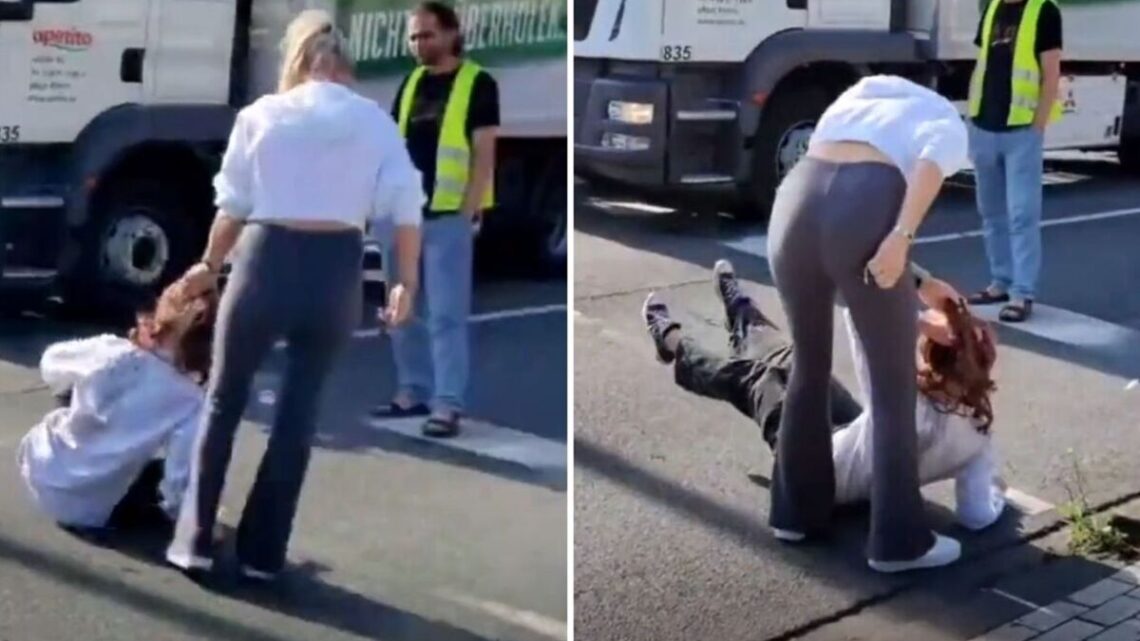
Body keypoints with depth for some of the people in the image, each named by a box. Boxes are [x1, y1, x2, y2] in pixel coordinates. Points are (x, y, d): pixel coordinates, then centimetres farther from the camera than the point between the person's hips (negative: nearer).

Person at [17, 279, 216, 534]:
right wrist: (172, 511, 2)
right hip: (89, 513, -2)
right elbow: (180, 490, -20)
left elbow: (50, 364, 10)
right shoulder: (190, 403, -18)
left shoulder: (110, 350, -11)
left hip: (40, 475, 2)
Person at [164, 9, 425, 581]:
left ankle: (195, 541, 16)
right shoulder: (375, 121, 3)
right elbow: (406, 208, -3)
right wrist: (406, 282, 4)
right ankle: (263, 552, 16)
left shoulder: (263, 114, 2)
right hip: (337, 268, 1)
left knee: (224, 401, 14)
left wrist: (210, 265, 20)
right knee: (299, 412, 11)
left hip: (268, 259, -1)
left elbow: (234, 206, 5)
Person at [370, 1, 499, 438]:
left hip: (448, 215, -6)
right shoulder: (411, 83, 15)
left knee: (445, 314, -6)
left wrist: (471, 208, -14)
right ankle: (413, 392, 22)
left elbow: (484, 151, -7)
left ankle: (448, 404, -3)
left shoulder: (477, 83, -3)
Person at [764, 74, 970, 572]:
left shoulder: (859, 96, 38)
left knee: (808, 367, 24)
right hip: (863, 210, -5)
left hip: (795, 199, 5)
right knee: (894, 387, 10)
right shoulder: (948, 124, 23)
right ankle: (899, 540, 16)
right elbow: (931, 163, -2)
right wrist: (901, 237, -14)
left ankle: (796, 511, 35)